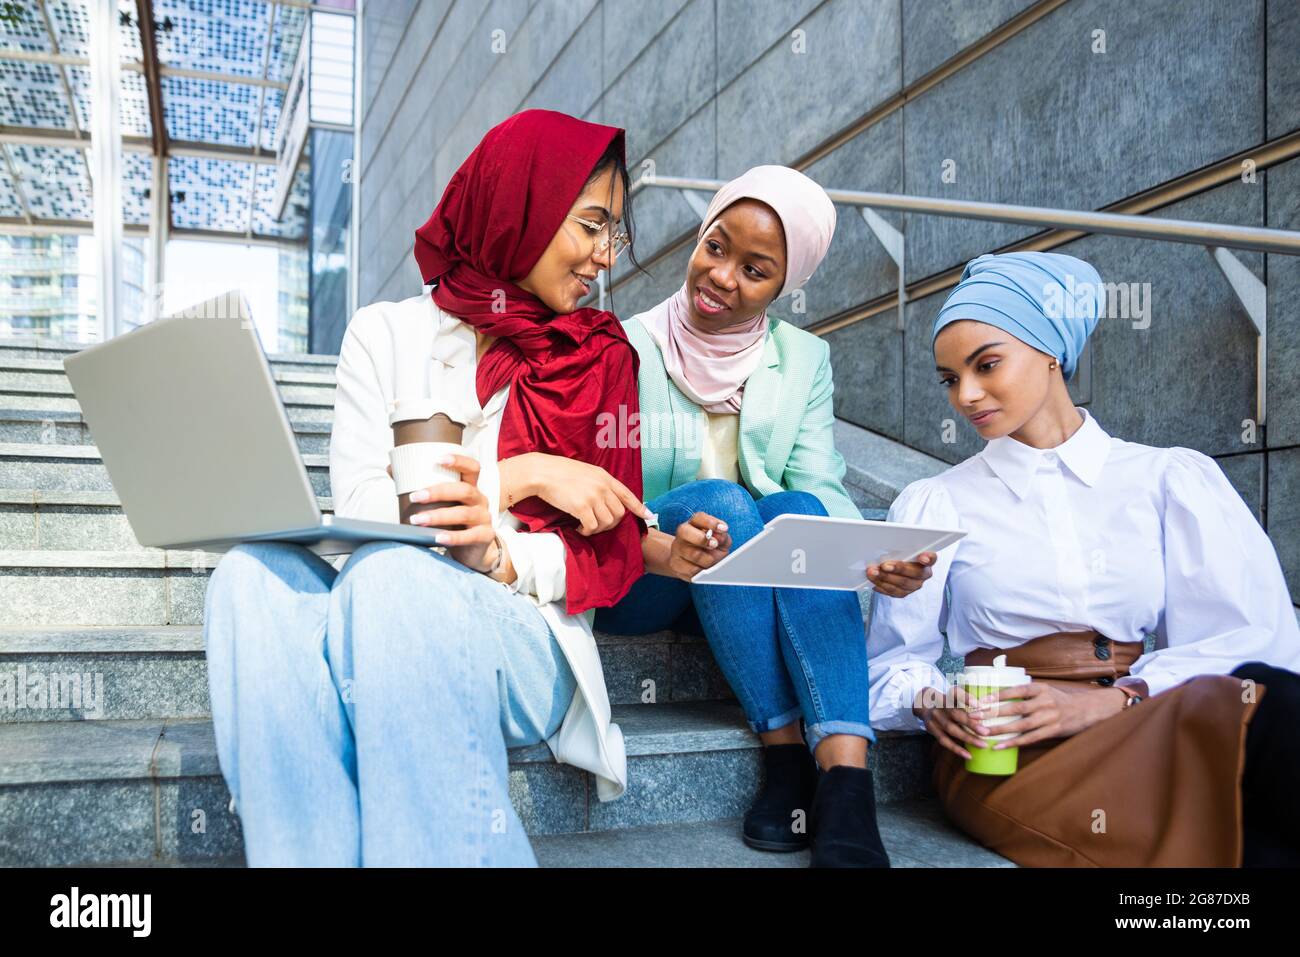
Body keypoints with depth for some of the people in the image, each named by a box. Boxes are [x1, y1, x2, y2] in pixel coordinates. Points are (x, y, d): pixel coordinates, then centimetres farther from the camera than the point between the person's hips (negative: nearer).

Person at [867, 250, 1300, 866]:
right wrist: (931, 701, -15)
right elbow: (892, 661, 8)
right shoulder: (935, 505, 14)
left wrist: (1113, 700, -14)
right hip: (1004, 760, -2)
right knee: (1239, 710, -31)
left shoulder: (1175, 480, 13)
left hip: (1158, 738, 2)